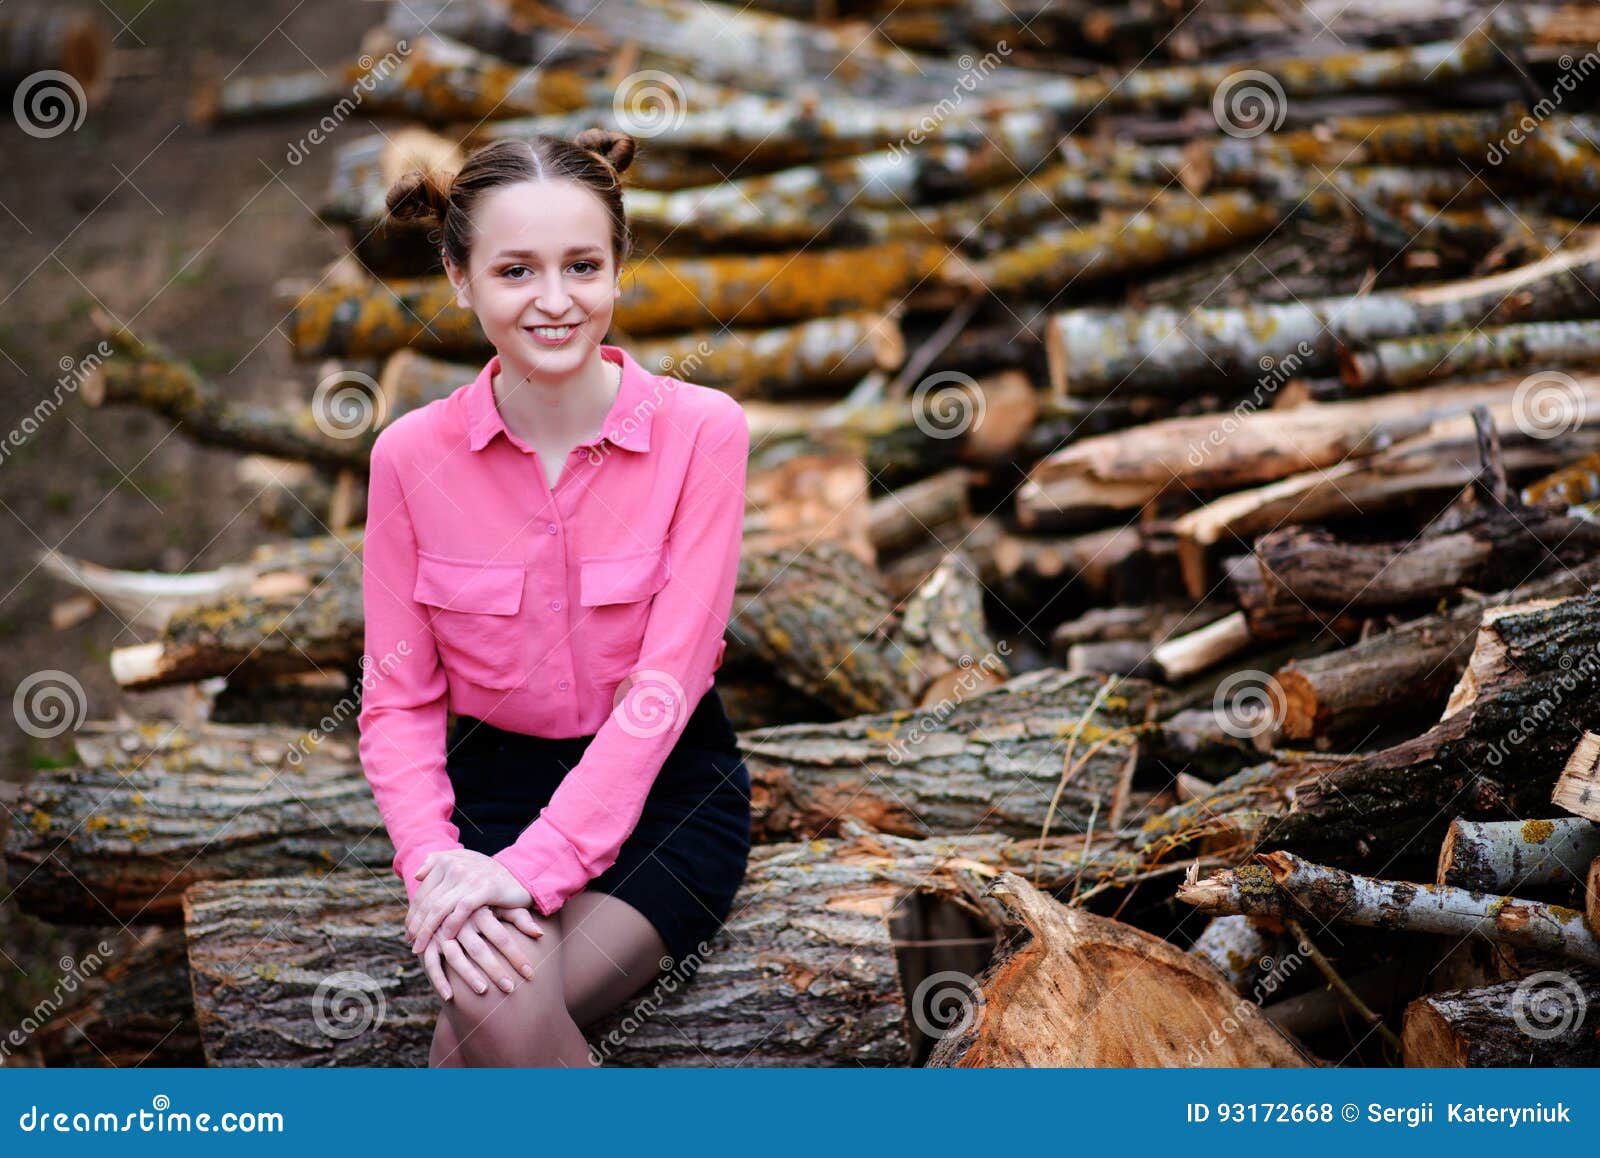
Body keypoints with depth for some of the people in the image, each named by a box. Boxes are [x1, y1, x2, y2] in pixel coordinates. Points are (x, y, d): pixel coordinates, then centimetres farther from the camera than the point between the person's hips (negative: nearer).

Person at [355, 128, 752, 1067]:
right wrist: (435, 863, -20)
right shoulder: (412, 454, -6)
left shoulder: (703, 429, -12)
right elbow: (399, 698, -1)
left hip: (661, 784, -1)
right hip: (493, 778, 2)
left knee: (493, 1005, -27)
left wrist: (531, 869, -25)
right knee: (501, 998, -29)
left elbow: (667, 680, -16)